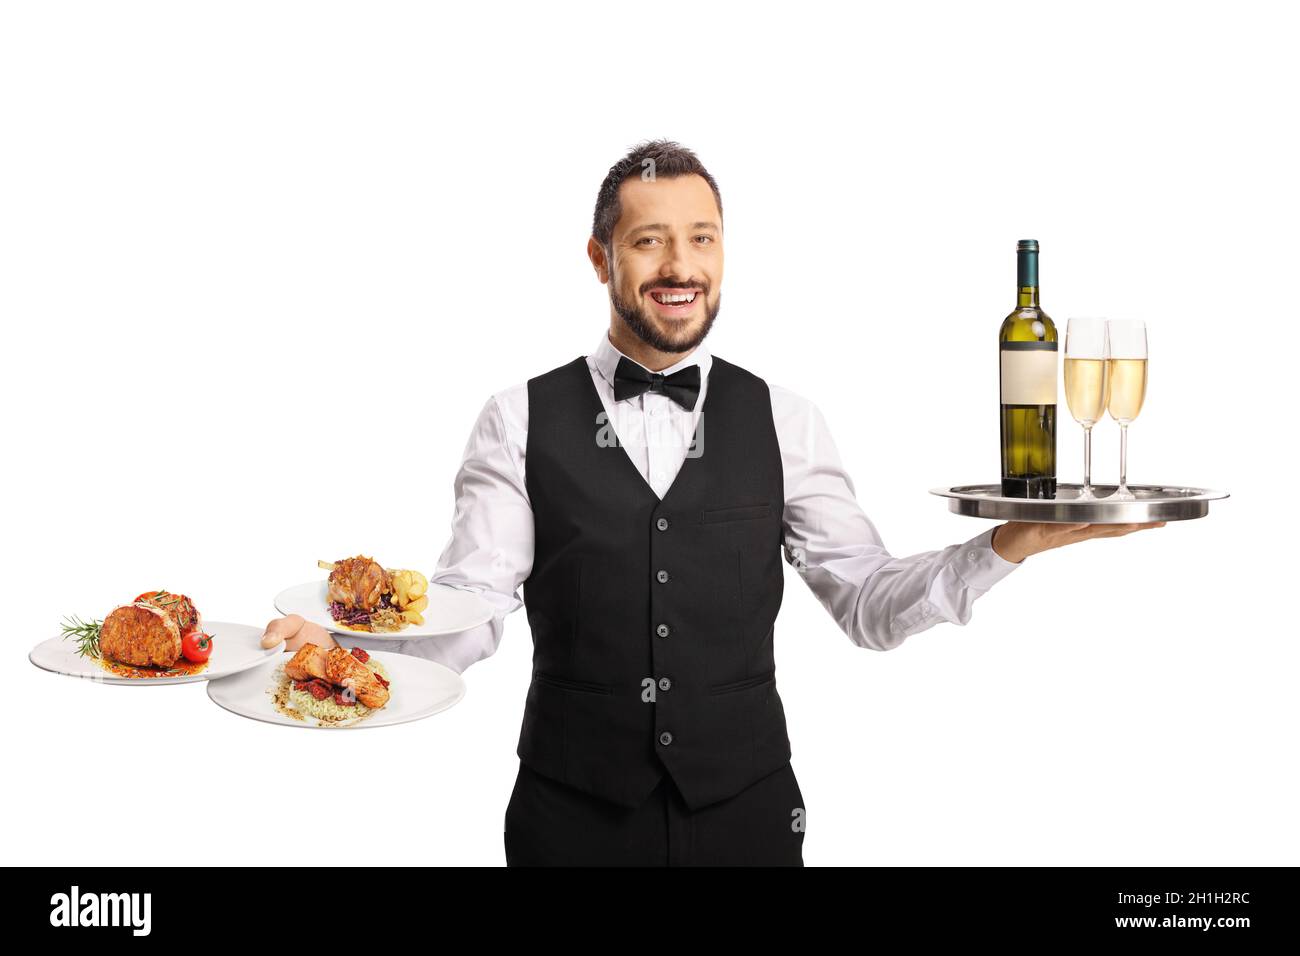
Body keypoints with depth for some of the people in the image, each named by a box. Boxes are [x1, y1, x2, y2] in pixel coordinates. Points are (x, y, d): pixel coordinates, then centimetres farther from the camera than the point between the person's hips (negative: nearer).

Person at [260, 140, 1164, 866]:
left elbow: (869, 602, 3)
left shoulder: (783, 421, 3)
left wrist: (1009, 544, -12)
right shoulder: (521, 420, 0)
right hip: (572, 816, -1)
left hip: (747, 811, 1)